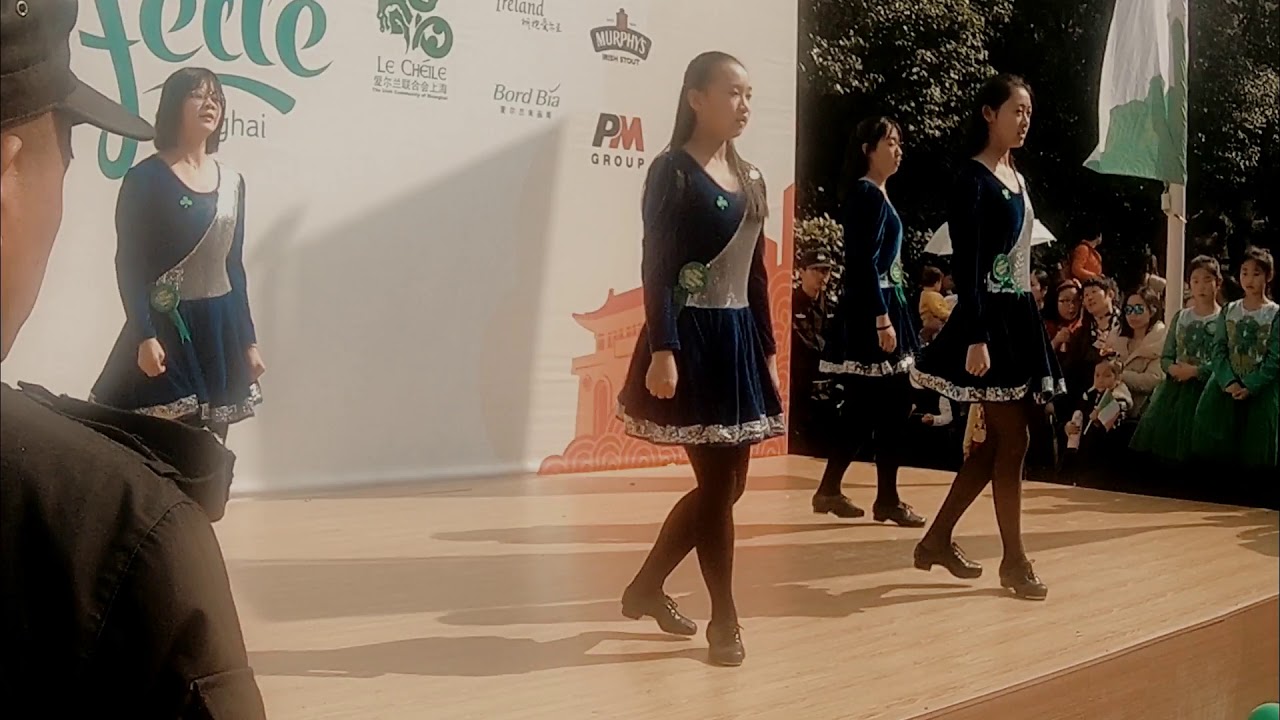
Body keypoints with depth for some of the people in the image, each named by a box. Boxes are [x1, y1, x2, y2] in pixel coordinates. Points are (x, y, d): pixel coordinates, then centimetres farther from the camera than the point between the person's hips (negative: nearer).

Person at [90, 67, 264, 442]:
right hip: (166, 326, -5)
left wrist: (249, 340, 11)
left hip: (221, 327, 6)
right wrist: (144, 336, -20)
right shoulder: (147, 177, -6)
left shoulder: (232, 182, 10)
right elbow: (128, 264, -10)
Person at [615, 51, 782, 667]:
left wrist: (768, 349, 14)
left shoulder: (750, 178, 14)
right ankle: (725, 621, 13)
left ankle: (646, 587, 27)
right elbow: (656, 270, -14)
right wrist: (661, 351, -22)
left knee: (726, 482, 11)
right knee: (719, 483, -2)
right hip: (691, 339, -8)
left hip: (737, 338, 8)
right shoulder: (673, 170, -8)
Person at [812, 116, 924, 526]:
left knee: (866, 408, 11)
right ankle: (887, 500, 4)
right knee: (891, 406, -5)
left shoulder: (875, 195, 18)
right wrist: (883, 319, -23)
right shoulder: (867, 194, -12)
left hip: (880, 303, 10)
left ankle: (829, 490, 17)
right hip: (871, 308, -10)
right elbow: (865, 262, -19)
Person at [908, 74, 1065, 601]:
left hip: (1020, 316, 9)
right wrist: (975, 337, -22)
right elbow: (967, 264, -17)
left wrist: (1025, 319, 15)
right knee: (1012, 441, -4)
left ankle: (937, 541, 20)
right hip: (991, 319, -9)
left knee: (995, 442, 10)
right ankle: (1014, 561, 8)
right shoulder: (973, 178, -10)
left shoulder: (1016, 177, 15)